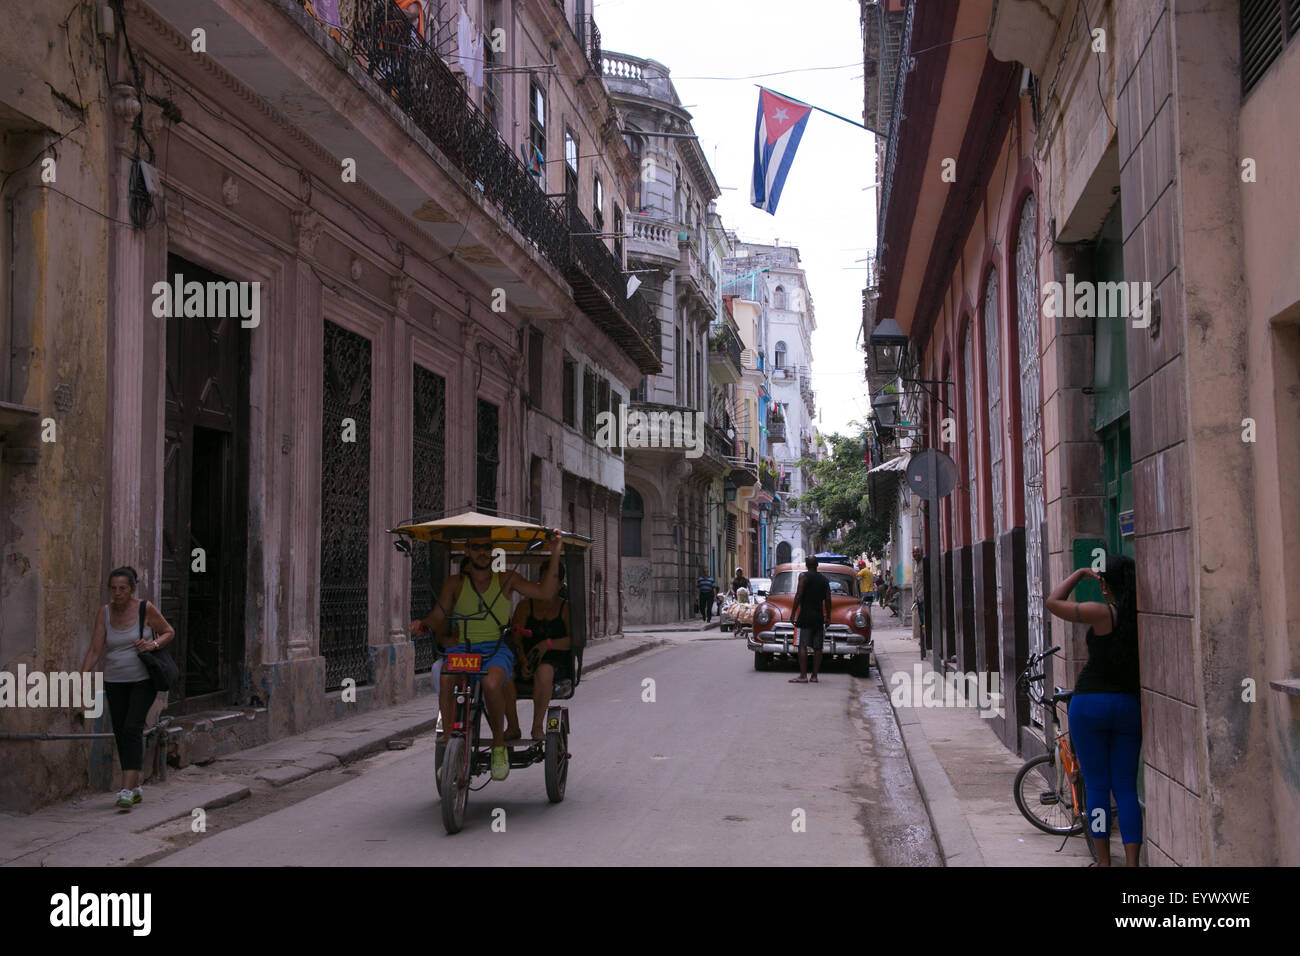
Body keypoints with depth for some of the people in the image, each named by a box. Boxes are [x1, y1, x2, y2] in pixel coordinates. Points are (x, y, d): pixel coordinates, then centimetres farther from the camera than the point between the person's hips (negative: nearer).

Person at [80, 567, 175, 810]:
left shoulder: (145, 609, -10)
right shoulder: (105, 612, -2)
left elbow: (169, 632, 2)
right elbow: (95, 649, -6)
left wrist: (154, 644, -17)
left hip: (143, 679, -4)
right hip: (115, 681, 4)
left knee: (132, 729, -16)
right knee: (121, 733, 7)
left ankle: (126, 790, -20)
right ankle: (136, 788, 21)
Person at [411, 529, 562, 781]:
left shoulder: (506, 580, 10)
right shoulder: (455, 583, 12)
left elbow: (545, 592, 1)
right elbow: (437, 619, 6)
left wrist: (555, 554, -6)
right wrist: (422, 624, -17)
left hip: (497, 649, -1)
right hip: (461, 648, 2)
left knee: (491, 683, -35)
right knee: (445, 679, -33)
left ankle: (499, 746, -13)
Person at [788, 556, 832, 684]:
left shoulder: (804, 576, -3)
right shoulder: (824, 579, 12)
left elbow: (799, 595, -10)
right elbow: (828, 600, 10)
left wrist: (793, 613, -7)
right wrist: (828, 617, 16)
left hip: (806, 615, -5)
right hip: (819, 616, 5)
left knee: (802, 646, -6)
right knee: (817, 647, 6)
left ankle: (803, 675, -13)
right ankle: (815, 675, 8)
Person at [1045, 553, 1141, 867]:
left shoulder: (1102, 613, -15)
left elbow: (1052, 602, -5)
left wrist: (1081, 573, 3)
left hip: (1090, 702, -4)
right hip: (1130, 705, 4)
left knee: (1097, 787, 6)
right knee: (1126, 788, 9)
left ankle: (1103, 861, 10)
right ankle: (1131, 862, 4)